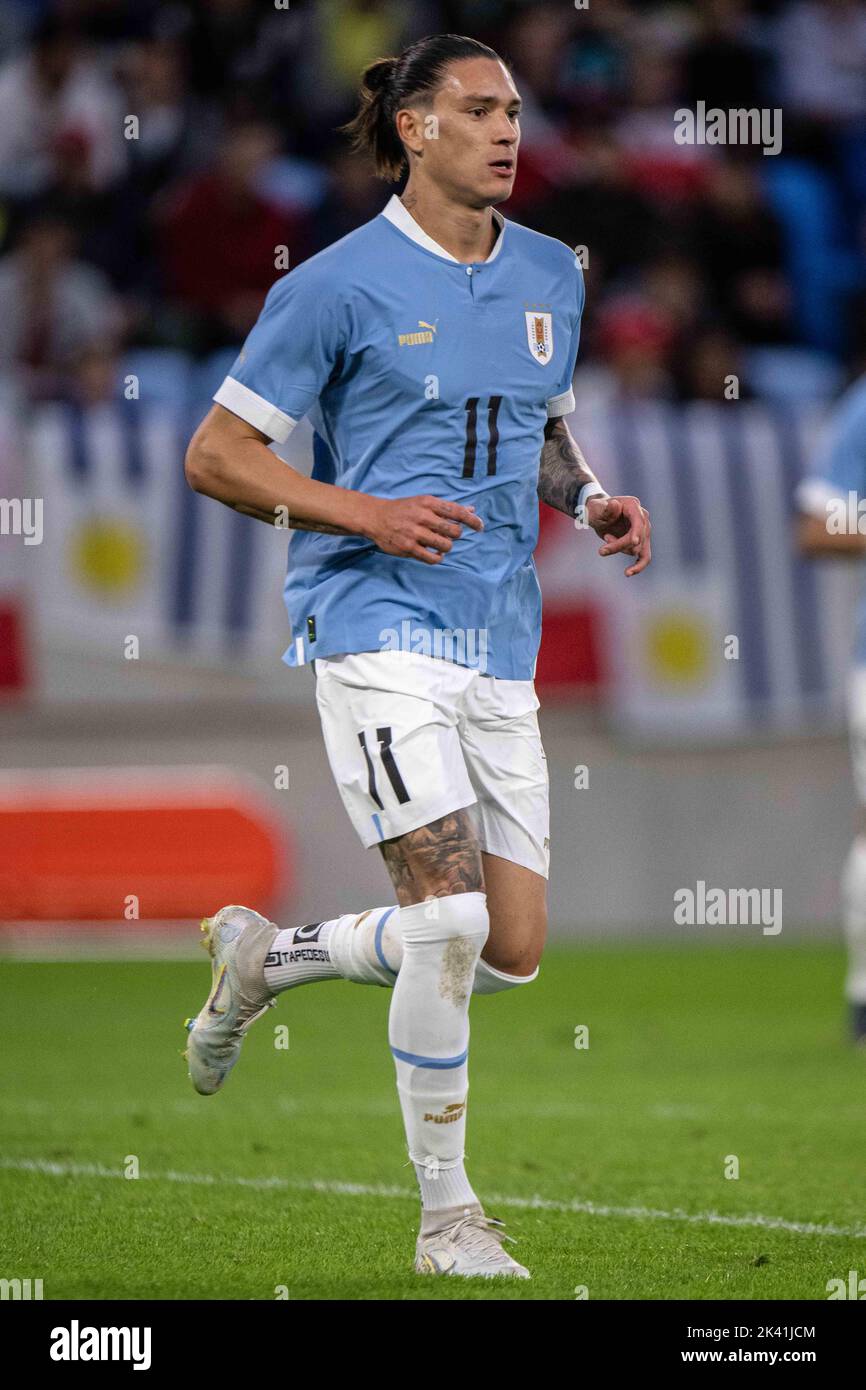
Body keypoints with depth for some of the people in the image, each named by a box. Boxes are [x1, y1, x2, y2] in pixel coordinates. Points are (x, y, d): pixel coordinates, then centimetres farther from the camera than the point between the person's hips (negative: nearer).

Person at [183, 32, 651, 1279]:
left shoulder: (551, 276, 12)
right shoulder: (340, 286, -6)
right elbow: (216, 453, -3)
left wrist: (588, 498, 5)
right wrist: (365, 514, -15)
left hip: (503, 646, 6)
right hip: (382, 626, -6)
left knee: (511, 953, 3)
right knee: (453, 913, -17)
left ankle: (268, 957, 27)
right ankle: (447, 1215, -4)